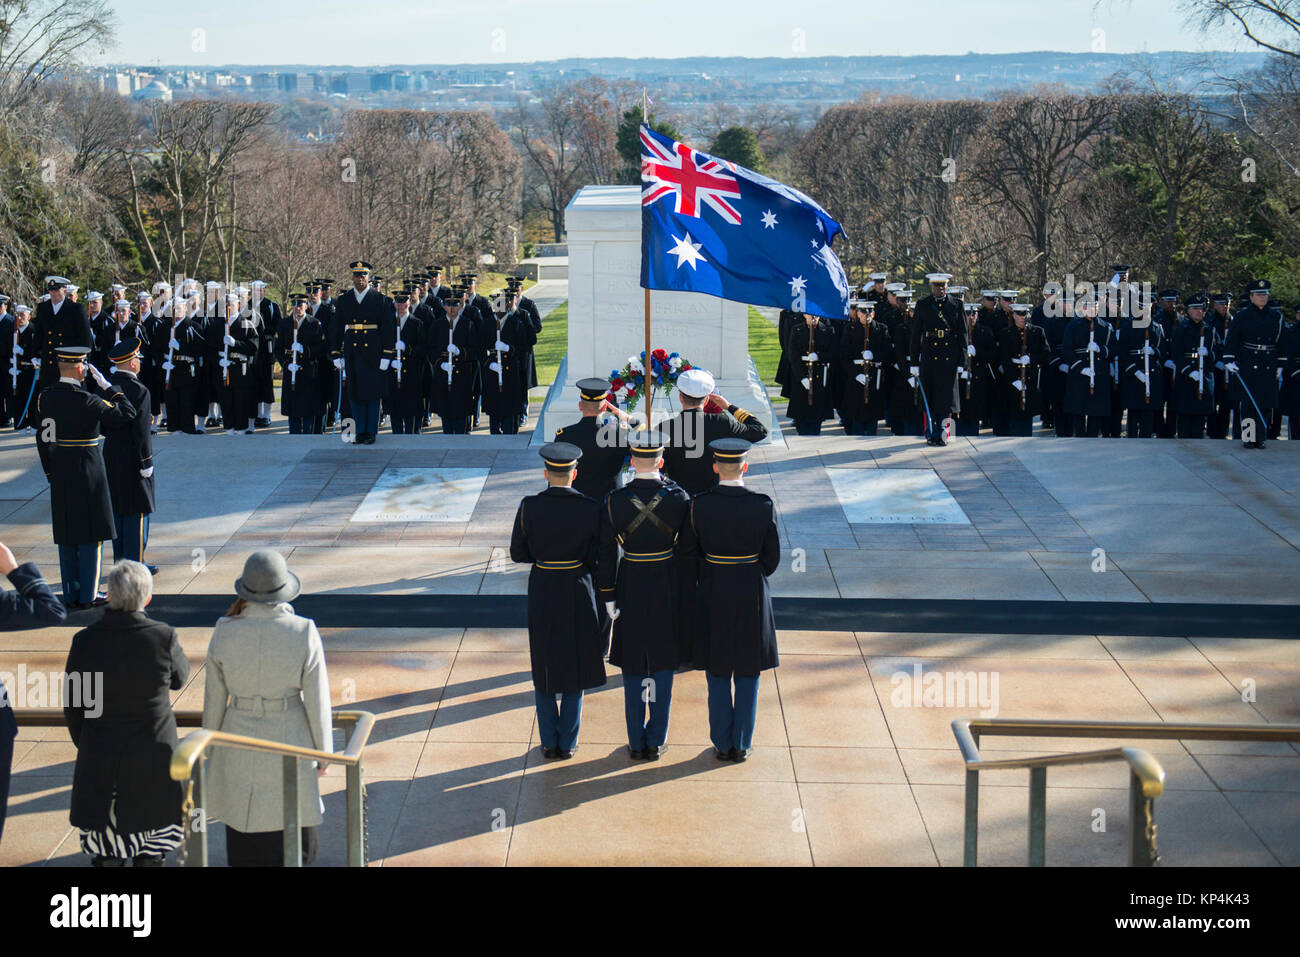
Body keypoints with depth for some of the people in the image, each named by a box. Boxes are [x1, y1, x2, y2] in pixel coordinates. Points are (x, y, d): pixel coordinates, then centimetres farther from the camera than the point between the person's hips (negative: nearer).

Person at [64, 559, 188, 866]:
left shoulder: (85, 641, -13)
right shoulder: (163, 637, -15)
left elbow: (72, 705, -3)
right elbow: (179, 678, 6)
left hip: (100, 758, 1)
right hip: (153, 758, 0)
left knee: (105, 853, 14)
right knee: (151, 853, 15)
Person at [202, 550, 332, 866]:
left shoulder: (224, 634, -11)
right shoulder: (304, 634, -16)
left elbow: (214, 697, -2)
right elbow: (317, 700, -9)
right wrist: (323, 751, 3)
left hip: (240, 736, 1)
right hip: (290, 738, -1)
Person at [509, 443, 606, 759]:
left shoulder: (529, 507, -12)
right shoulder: (591, 508, -13)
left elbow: (517, 553, -4)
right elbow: (595, 559, -8)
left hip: (542, 591, 1)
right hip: (578, 593, 0)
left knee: (544, 666, 14)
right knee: (575, 666, 13)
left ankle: (549, 742, 17)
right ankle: (568, 742, 16)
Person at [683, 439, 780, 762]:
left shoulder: (699, 505, -12)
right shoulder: (763, 506, -13)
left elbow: (691, 553, -2)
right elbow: (773, 557, -4)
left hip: (712, 592, 0)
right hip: (752, 593, 0)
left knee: (718, 675, 13)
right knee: (747, 675, 13)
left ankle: (722, 744, 18)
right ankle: (742, 744, 18)